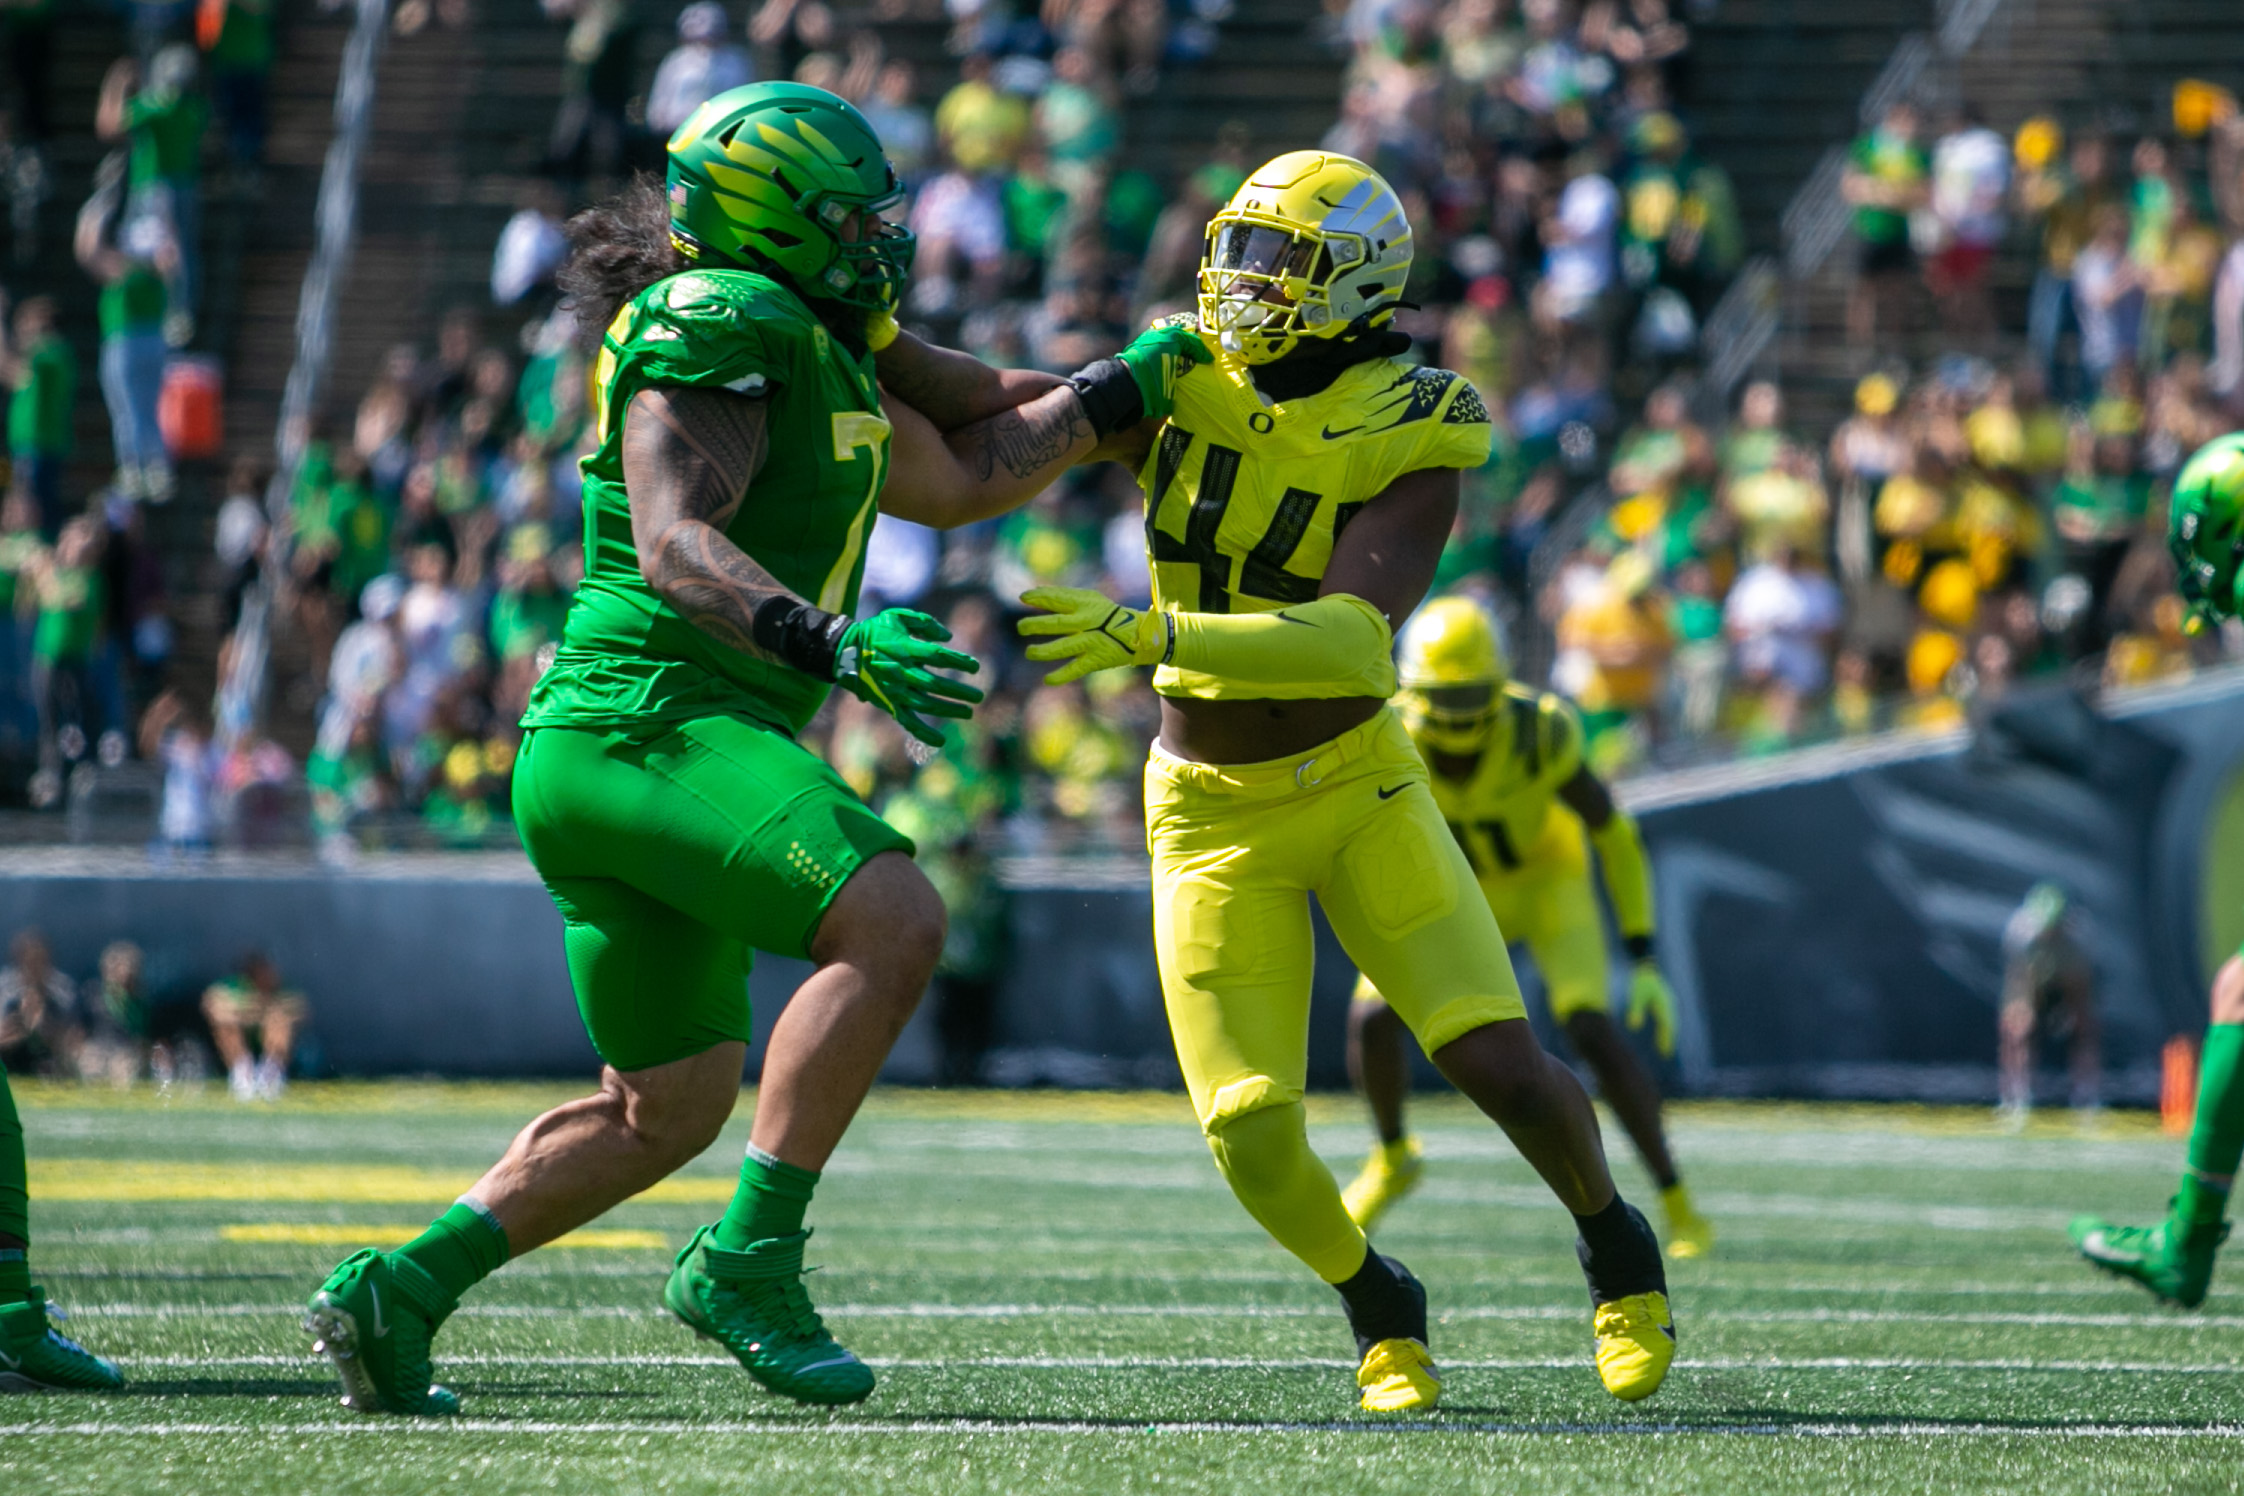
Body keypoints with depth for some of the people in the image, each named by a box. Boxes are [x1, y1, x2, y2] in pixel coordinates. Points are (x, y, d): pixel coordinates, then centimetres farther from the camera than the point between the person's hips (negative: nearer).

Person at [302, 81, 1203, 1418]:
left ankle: (400, 1289, 15)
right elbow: (675, 545, -23)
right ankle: (748, 1258, -23)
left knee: (665, 1109, 17)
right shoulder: (722, 329, -10)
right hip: (652, 720, -11)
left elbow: (965, 477, 32)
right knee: (894, 922, -25)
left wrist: (1121, 389, 33)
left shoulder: (812, 355, 20)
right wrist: (831, 645, -35)